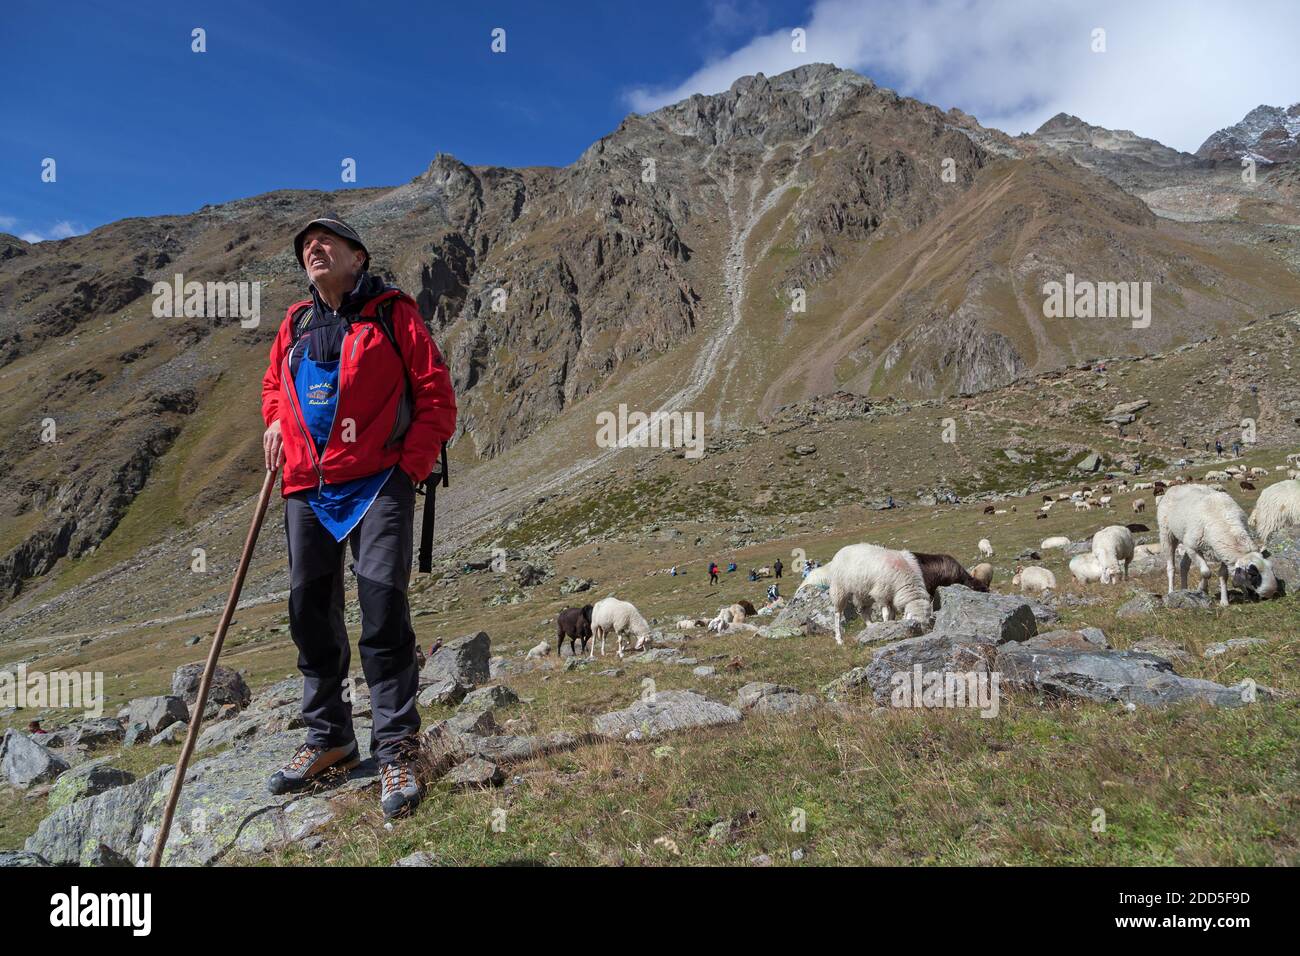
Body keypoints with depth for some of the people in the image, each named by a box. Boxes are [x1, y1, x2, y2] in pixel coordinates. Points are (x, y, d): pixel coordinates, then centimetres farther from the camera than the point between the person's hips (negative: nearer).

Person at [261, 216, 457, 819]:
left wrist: (411, 467, -11)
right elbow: (273, 382, 32)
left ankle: (397, 749, 3)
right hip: (306, 491, 6)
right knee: (311, 615, 10)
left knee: (382, 612, -10)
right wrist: (276, 423, 11)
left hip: (377, 483, -6)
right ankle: (329, 739, 26)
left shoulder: (391, 314, -1)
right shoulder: (296, 325, 14)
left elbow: (437, 397, -4)